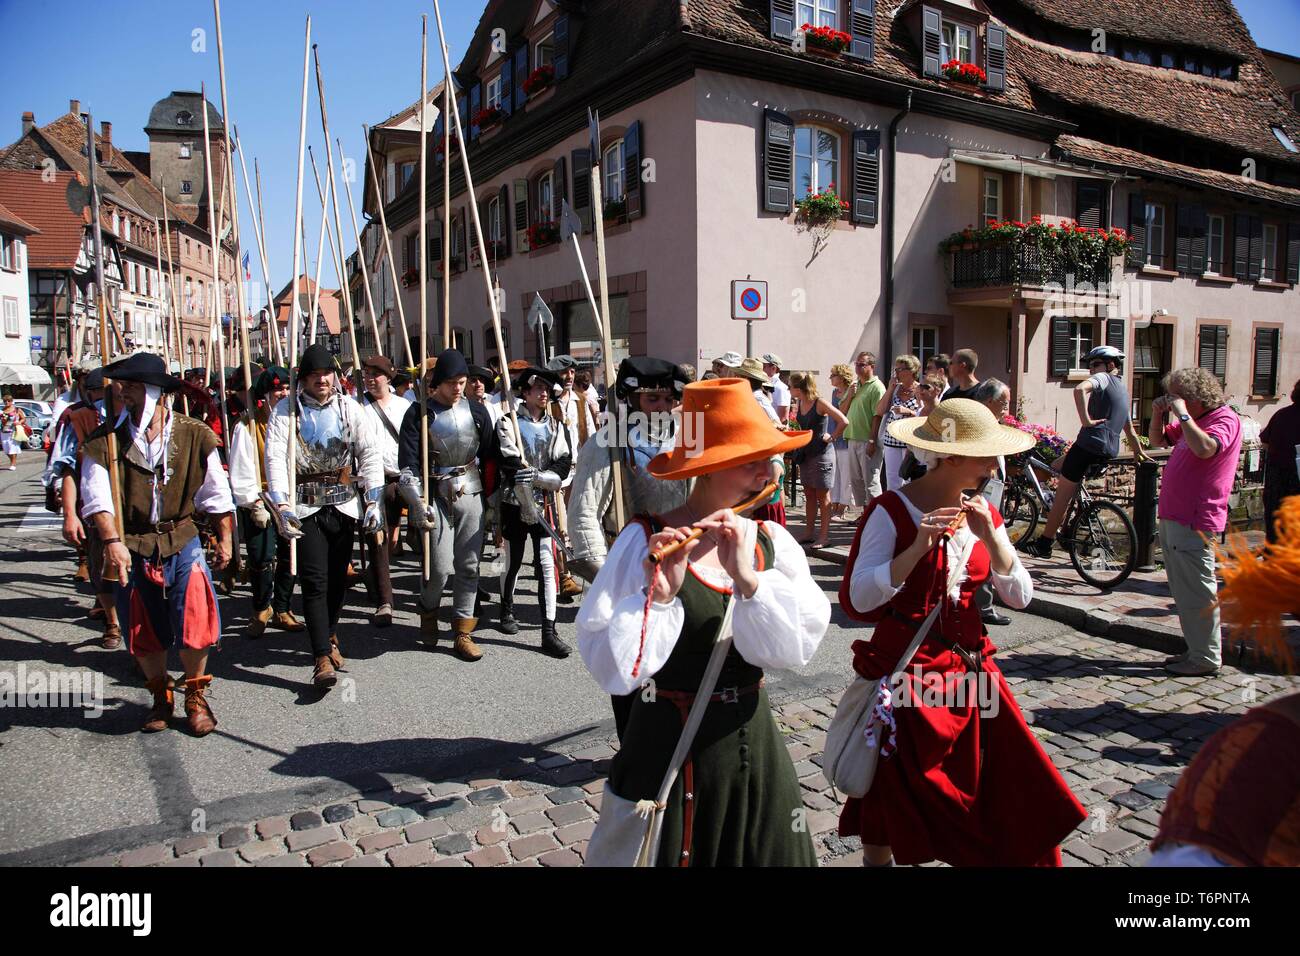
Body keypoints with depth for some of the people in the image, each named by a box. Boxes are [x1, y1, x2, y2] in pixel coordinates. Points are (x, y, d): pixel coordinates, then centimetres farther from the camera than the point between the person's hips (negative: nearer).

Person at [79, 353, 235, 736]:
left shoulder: (194, 435, -5)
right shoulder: (104, 440, -4)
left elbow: (216, 493, 3)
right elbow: (97, 497, -13)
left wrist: (224, 539, 4)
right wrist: (111, 541, -26)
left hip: (182, 540, -1)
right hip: (131, 545, 2)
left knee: (195, 621, -7)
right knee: (143, 630, 11)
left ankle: (196, 697, 16)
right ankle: (160, 697, 32)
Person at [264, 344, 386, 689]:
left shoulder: (350, 408, 4)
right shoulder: (285, 410, -2)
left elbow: (370, 454, 2)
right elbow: (275, 458, -11)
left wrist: (374, 501, -6)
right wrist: (282, 504, -23)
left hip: (345, 504, 3)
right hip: (305, 507, -2)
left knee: (338, 577, 12)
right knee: (315, 580, -8)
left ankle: (330, 635, 34)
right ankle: (322, 657, -7)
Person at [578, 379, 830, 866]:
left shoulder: (771, 540, -2)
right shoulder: (646, 541, -16)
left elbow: (800, 644, -14)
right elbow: (611, 668, -22)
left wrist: (748, 578, -27)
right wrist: (657, 595, -35)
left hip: (753, 741, 5)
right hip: (667, 748, -4)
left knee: (769, 853, 20)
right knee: (671, 851, 13)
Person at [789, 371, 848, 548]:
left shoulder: (820, 403, -17)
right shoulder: (799, 403, 4)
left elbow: (843, 421, -19)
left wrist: (831, 437, -13)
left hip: (822, 454, -7)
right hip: (805, 453, 7)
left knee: (822, 496, 0)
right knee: (809, 495, 12)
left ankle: (823, 535, 7)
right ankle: (809, 533, 20)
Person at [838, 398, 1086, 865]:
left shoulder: (982, 513, 5)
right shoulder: (891, 510, -13)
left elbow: (1020, 597, 0)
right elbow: (858, 600, -20)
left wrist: (991, 536, -14)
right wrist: (920, 546, -28)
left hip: (972, 671, 5)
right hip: (907, 675, -5)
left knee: (1018, 807, 8)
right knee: (897, 806, 8)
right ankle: (878, 858, 34)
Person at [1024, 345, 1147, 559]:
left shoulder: (1103, 378, -3)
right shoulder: (1122, 388, 24)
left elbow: (1080, 389, -28)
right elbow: (1130, 429, 33)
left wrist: (1086, 419, -24)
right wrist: (1139, 452, 43)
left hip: (1090, 443, -9)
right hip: (1109, 450, 9)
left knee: (1062, 495, -5)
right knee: (1056, 467, 23)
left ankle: (1044, 544, -3)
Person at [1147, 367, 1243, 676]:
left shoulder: (1225, 419, -11)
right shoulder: (1192, 421, 17)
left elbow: (1205, 448, -31)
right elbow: (1158, 440, 26)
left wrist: (1182, 414, -23)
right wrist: (1159, 414, 9)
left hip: (1194, 523, -10)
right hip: (1173, 518, 10)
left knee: (1197, 593, -5)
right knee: (1183, 592, 16)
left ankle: (1207, 659, 3)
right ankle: (1195, 650, 26)